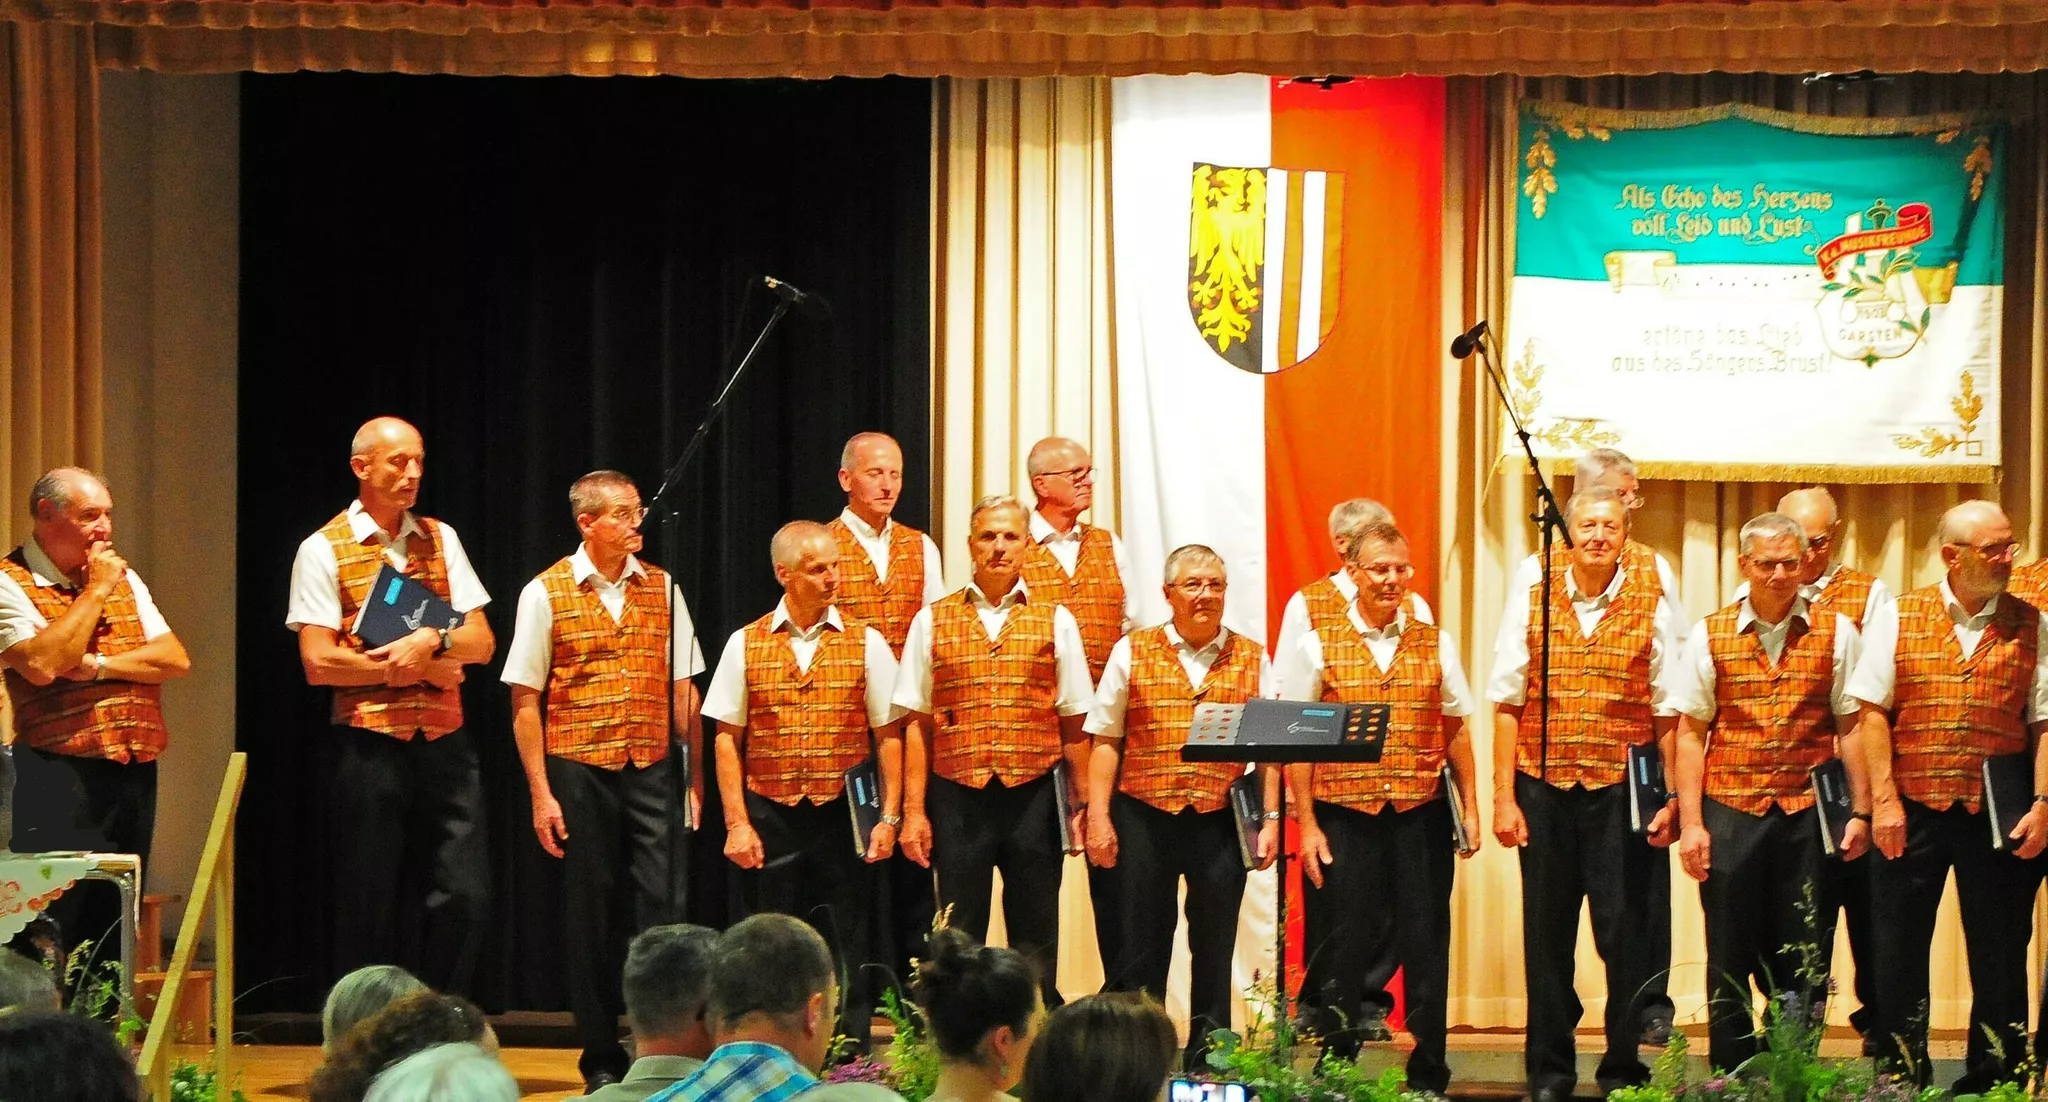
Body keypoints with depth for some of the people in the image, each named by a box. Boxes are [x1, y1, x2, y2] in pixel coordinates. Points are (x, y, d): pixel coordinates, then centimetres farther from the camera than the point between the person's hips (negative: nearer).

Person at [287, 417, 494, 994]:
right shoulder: (324, 551, -1)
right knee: (369, 908, 1)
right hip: (369, 746, -4)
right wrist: (415, 669, -7)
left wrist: (432, 640, -13)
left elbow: (482, 642, 7)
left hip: (445, 744, 4)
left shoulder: (439, 539, 13)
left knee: (463, 898, -2)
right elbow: (318, 662, -9)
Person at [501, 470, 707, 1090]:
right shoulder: (545, 594, -1)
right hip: (579, 769, -2)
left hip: (650, 767, 2)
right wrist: (541, 793, -6)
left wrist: (697, 775, 5)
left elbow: (682, 689, 10)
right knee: (591, 911, 4)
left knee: (657, 904, -7)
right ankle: (601, 1057, 13)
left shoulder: (661, 589, 8)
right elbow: (525, 702, -1)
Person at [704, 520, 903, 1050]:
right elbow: (727, 737, 4)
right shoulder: (746, 645, 4)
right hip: (770, 817, 1)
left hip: (844, 816, 0)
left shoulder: (866, 643, 4)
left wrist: (889, 817, -4)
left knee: (847, 946, 0)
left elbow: (889, 734, 3)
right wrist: (736, 822, -2)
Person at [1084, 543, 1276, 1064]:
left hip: (1221, 820, 0)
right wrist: (1099, 819, -3)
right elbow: (1105, 741, 4)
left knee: (1213, 946, 6)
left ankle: (1208, 1056, 15)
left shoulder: (1253, 659, 7)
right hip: (1143, 818, 0)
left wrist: (1270, 820, -1)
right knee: (1139, 947, 5)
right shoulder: (1132, 653, 6)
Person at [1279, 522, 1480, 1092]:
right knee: (1341, 952, 3)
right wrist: (1307, 825, -4)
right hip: (1344, 817, -2)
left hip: (1421, 815, 2)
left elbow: (1456, 730, 13)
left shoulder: (1436, 644, 9)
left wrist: (1469, 807, 7)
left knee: (1425, 947, 4)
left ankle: (1429, 1074, 14)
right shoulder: (1317, 648, 1)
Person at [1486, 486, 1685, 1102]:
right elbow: (1507, 704, 4)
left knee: (1627, 935, 0)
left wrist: (1673, 801, -3)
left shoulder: (1653, 609, 3)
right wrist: (1503, 797, -1)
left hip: (1622, 790, -1)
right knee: (1547, 935, 6)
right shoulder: (1530, 603, 4)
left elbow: (1669, 713, 2)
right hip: (1543, 787, 1)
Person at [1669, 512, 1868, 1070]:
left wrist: (1861, 812, -1)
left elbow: (1852, 726, 5)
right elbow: (1690, 732, 4)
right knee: (1730, 960, 3)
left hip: (1809, 815, 0)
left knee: (1806, 962, 3)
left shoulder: (1836, 633, 5)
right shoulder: (1710, 635, 5)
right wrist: (1690, 823, -3)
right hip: (1731, 813, 0)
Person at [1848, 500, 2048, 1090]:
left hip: (1998, 819, 1)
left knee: (2000, 956, 5)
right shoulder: (1898, 617, 3)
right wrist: (1884, 799, -7)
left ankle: (1992, 1080, 14)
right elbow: (1871, 710, 0)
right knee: (1900, 952, 4)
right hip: (1913, 814, -1)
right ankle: (1898, 1079, 14)